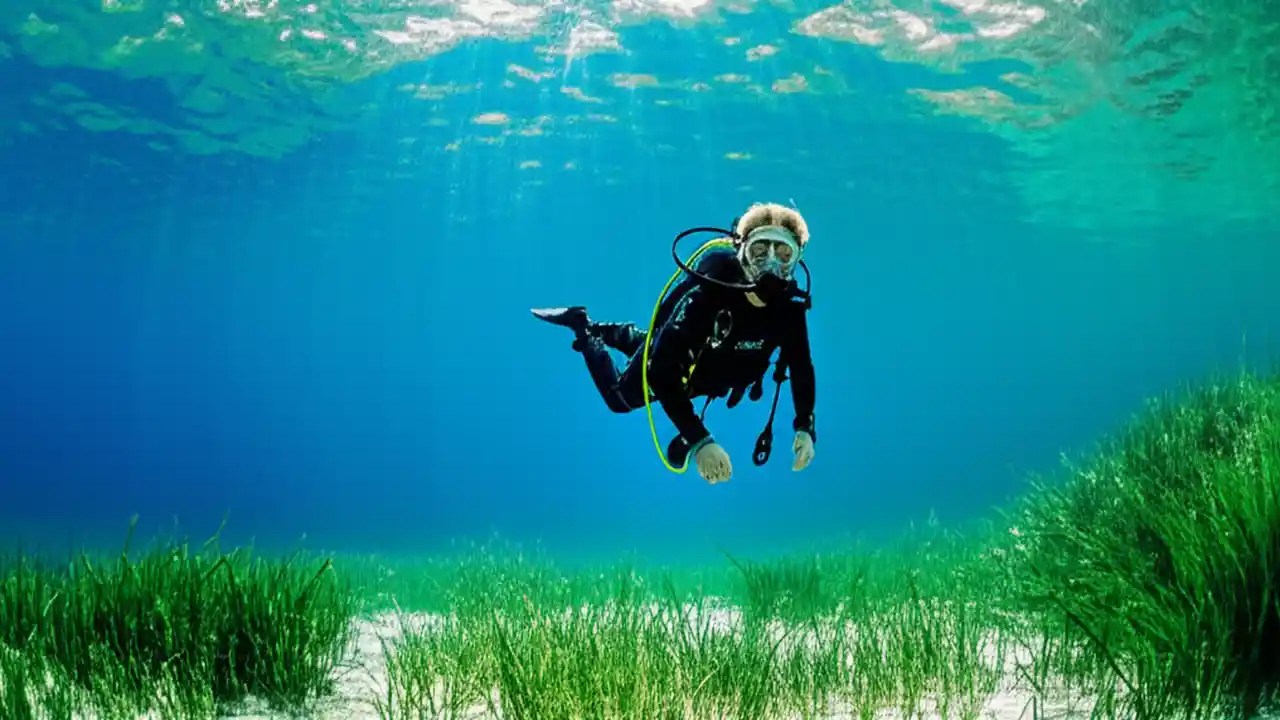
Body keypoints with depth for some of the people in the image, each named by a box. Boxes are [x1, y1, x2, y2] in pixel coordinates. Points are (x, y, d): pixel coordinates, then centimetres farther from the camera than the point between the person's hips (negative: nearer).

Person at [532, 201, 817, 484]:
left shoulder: (789, 308, -31)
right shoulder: (707, 294, -46)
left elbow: (802, 368, -16)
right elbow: (661, 370, -49)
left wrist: (804, 427, -32)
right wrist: (699, 441, -58)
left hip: (713, 375, 5)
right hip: (666, 368, -5)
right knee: (620, 399, 26)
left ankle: (615, 334, 53)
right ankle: (583, 327, 41)